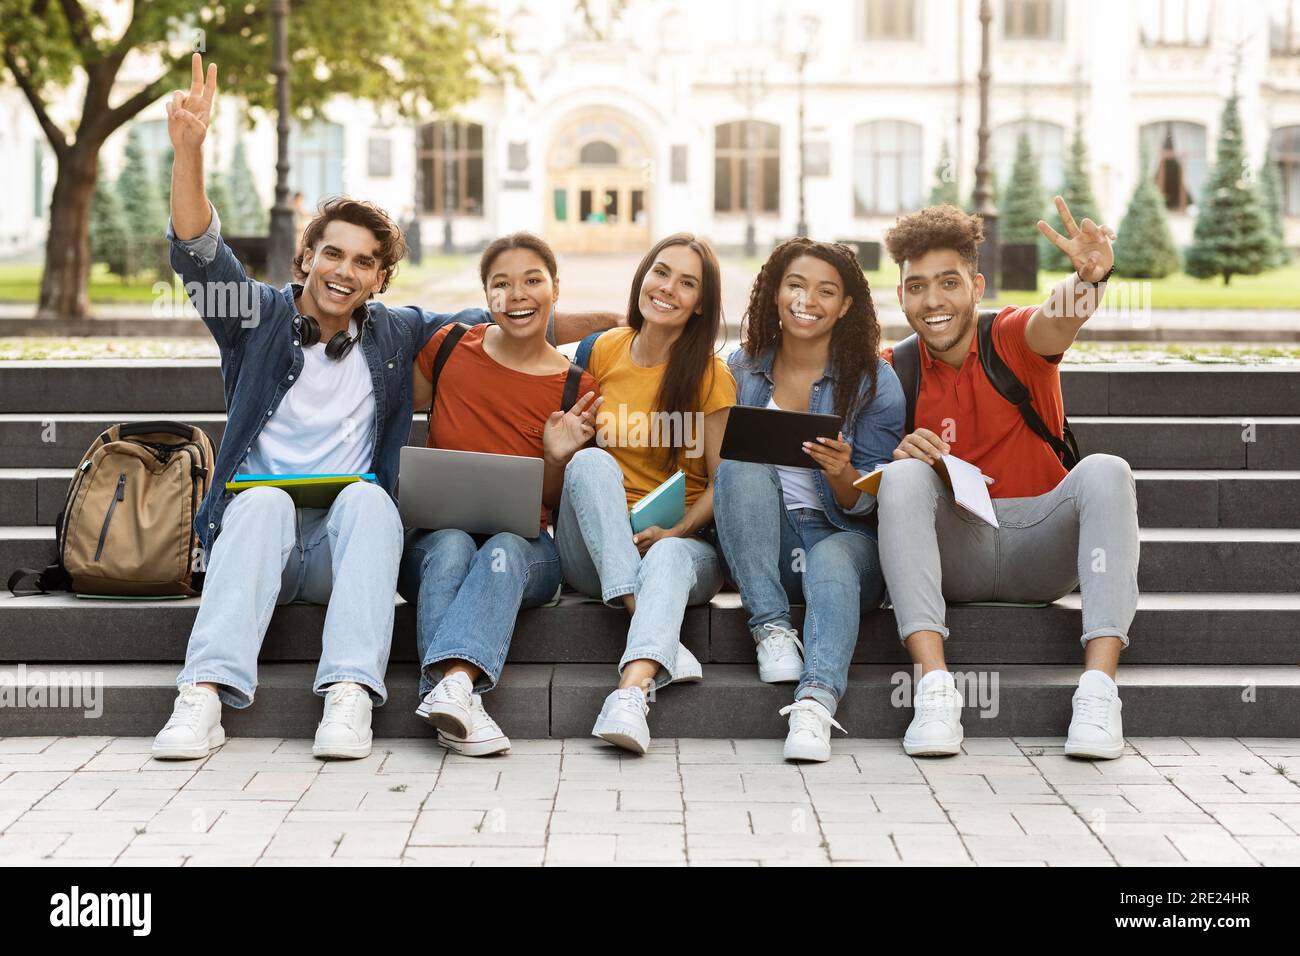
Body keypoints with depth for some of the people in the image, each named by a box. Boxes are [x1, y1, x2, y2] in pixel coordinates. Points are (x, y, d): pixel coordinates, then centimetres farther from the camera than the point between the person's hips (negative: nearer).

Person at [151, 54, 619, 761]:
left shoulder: (396, 335, 14)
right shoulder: (261, 318, 8)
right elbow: (196, 252, -6)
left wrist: (610, 322, 16)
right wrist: (188, 149, -20)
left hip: (346, 545, 1)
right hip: (255, 537, -1)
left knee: (366, 495, -31)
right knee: (264, 498, -34)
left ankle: (349, 698, -45)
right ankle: (203, 699, -45)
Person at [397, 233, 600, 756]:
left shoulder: (575, 388, 3)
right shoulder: (448, 349, 6)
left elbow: (557, 507, 10)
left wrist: (557, 458, -10)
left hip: (524, 545, 0)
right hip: (432, 532, 1)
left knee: (502, 550, -35)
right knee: (450, 543, -35)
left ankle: (453, 683, -55)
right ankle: (460, 697, -50)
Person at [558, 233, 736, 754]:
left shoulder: (710, 376, -1)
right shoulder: (605, 350, 7)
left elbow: (723, 483, -3)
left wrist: (675, 532, -20)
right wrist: (575, 440, -5)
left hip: (685, 541, -2)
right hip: (595, 551, 3)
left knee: (669, 558, -37)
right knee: (591, 461, -28)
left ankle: (632, 691, -62)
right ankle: (662, 642, -40)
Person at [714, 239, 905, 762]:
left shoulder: (874, 380, -1)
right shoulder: (742, 368, 6)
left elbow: (866, 504, -2)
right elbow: (720, 462, 13)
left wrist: (841, 474, -26)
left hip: (844, 536, -2)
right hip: (761, 544, 2)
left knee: (832, 562, -36)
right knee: (742, 468, -27)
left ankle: (817, 700, -55)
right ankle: (771, 627, -25)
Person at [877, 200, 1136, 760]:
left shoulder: (1013, 338, -2)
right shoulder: (894, 372, 4)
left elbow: (1060, 316, -28)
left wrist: (1088, 277, -52)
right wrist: (899, 458, -20)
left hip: (1039, 544, 0)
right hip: (952, 554, 1)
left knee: (1105, 471, -27)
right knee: (905, 478, -27)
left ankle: (1098, 689, -36)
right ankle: (934, 688, -36)